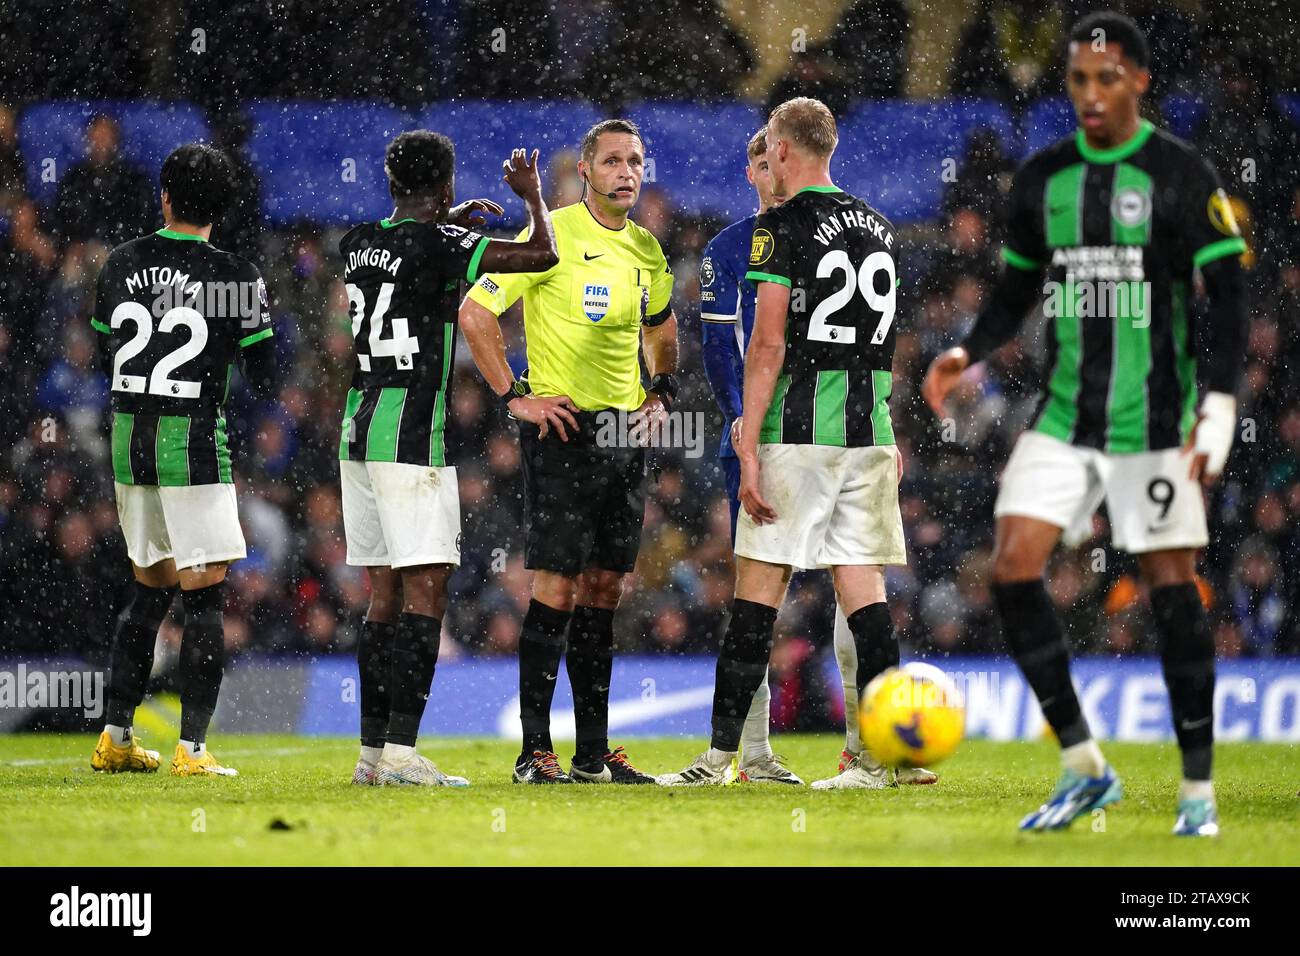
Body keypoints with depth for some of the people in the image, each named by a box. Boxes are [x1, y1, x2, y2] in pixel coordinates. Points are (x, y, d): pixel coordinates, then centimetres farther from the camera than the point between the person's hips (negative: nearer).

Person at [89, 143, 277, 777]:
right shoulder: (237, 278, -8)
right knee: (205, 595, -1)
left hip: (128, 438, 5)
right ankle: (191, 748, -7)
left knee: (149, 590, 17)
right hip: (193, 440, -5)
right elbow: (263, 377, -3)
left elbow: (104, 358, 14)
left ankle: (114, 737, 18)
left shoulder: (120, 265, 5)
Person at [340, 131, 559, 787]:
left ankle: (372, 751, 10)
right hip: (412, 435, -8)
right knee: (425, 591, -7)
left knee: (385, 596, 11)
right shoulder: (435, 247, -12)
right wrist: (532, 196, 10)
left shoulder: (358, 244, 10)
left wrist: (451, 219, 44)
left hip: (359, 431, 8)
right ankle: (400, 751, -15)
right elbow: (540, 255, -9)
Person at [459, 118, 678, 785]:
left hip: (626, 434, 7)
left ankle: (593, 753, 14)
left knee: (603, 590, 9)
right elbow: (474, 312, -12)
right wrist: (515, 397, -14)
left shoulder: (646, 250, 13)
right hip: (564, 427, -7)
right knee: (556, 588, -9)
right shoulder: (554, 235, -9)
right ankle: (535, 751, -6)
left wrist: (660, 393, 18)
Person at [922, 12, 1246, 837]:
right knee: (1014, 569, -8)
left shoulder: (1181, 175, -7)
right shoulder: (1043, 178, 7)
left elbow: (1226, 299, -7)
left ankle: (1199, 789, 9)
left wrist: (1219, 407, -16)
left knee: (1171, 586, -2)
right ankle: (1084, 768, 3)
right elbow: (1019, 288, 17)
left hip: (1155, 420, -4)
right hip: (1066, 416, 4)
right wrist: (969, 353, -1)